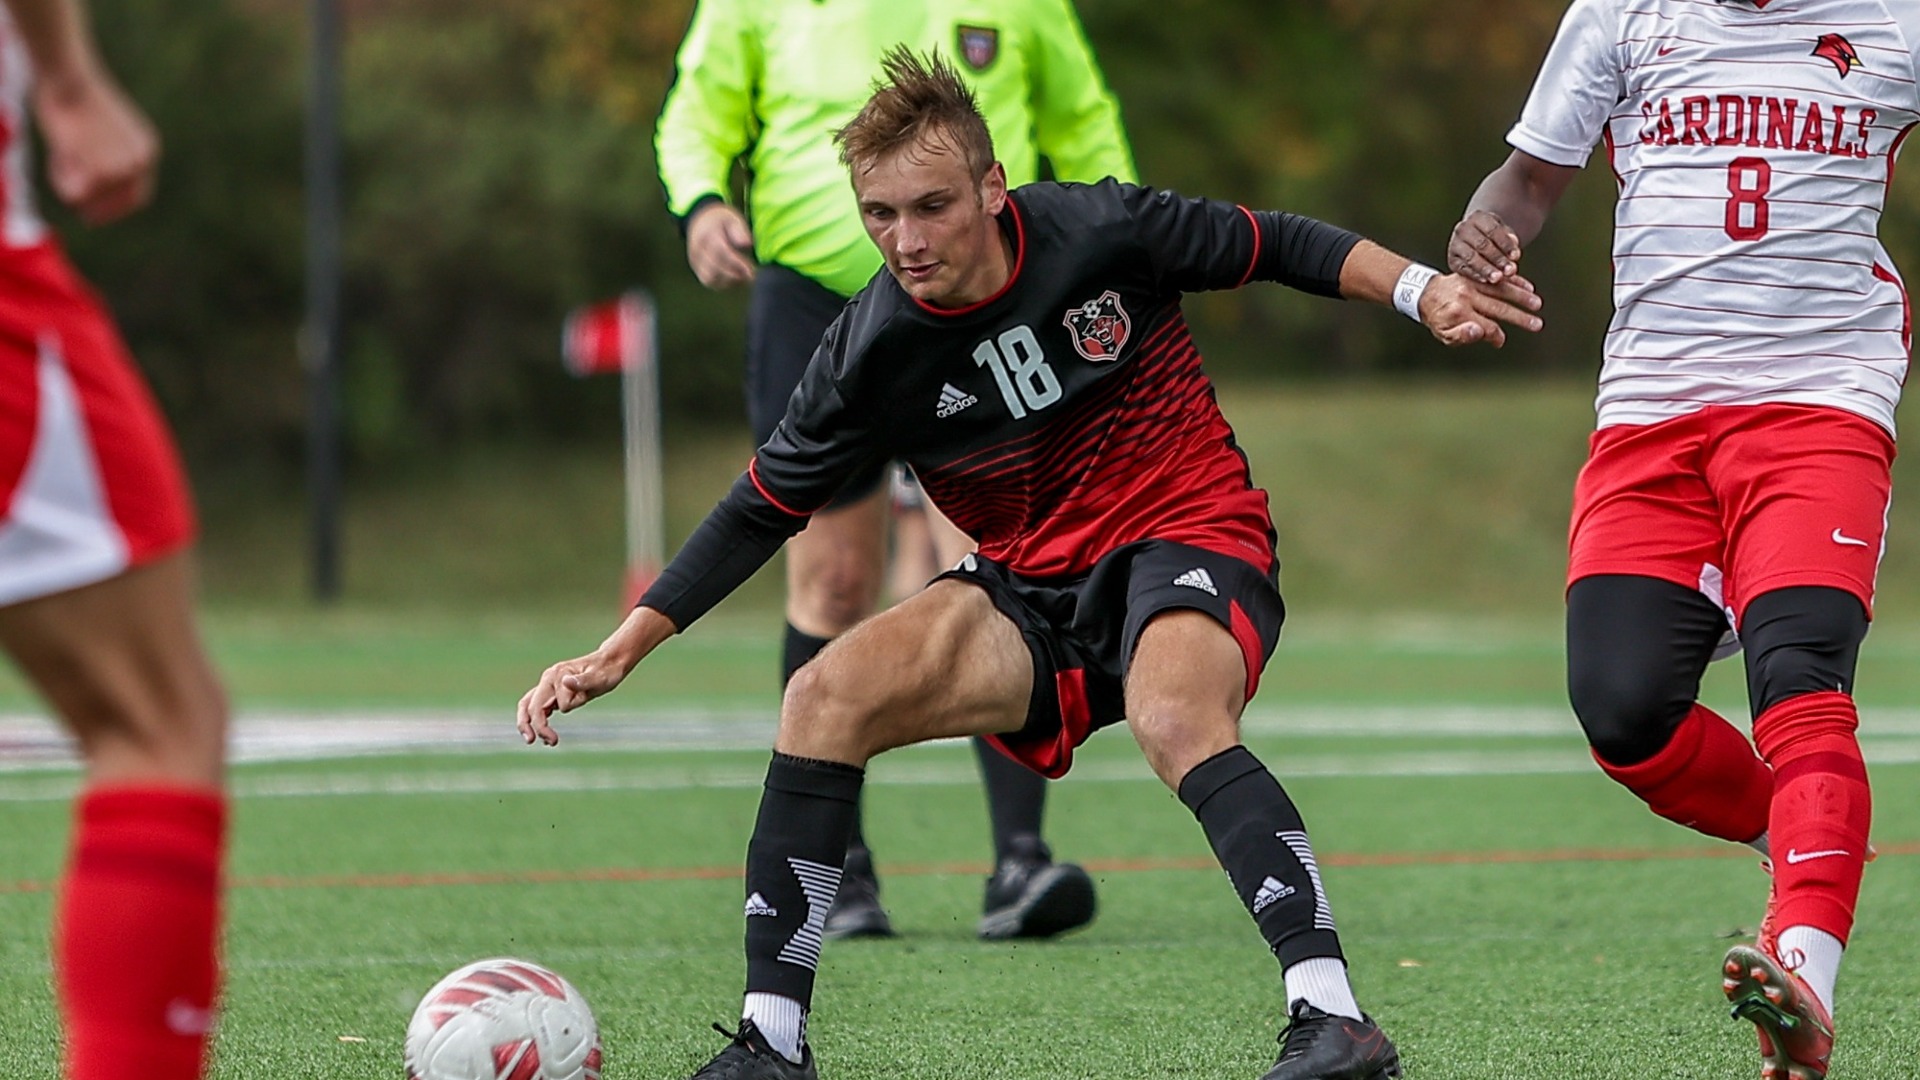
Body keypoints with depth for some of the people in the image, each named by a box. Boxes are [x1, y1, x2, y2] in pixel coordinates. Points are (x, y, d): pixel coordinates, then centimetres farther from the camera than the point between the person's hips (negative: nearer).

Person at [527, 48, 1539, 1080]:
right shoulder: (869, 354, -10)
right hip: (1033, 589, 4)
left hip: (1191, 534, -4)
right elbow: (759, 511, 1)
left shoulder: (1098, 231, -15)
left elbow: (1274, 245, 1)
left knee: (1176, 724, -36)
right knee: (826, 696, -17)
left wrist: (1423, 290, -8)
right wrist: (620, 650, -4)